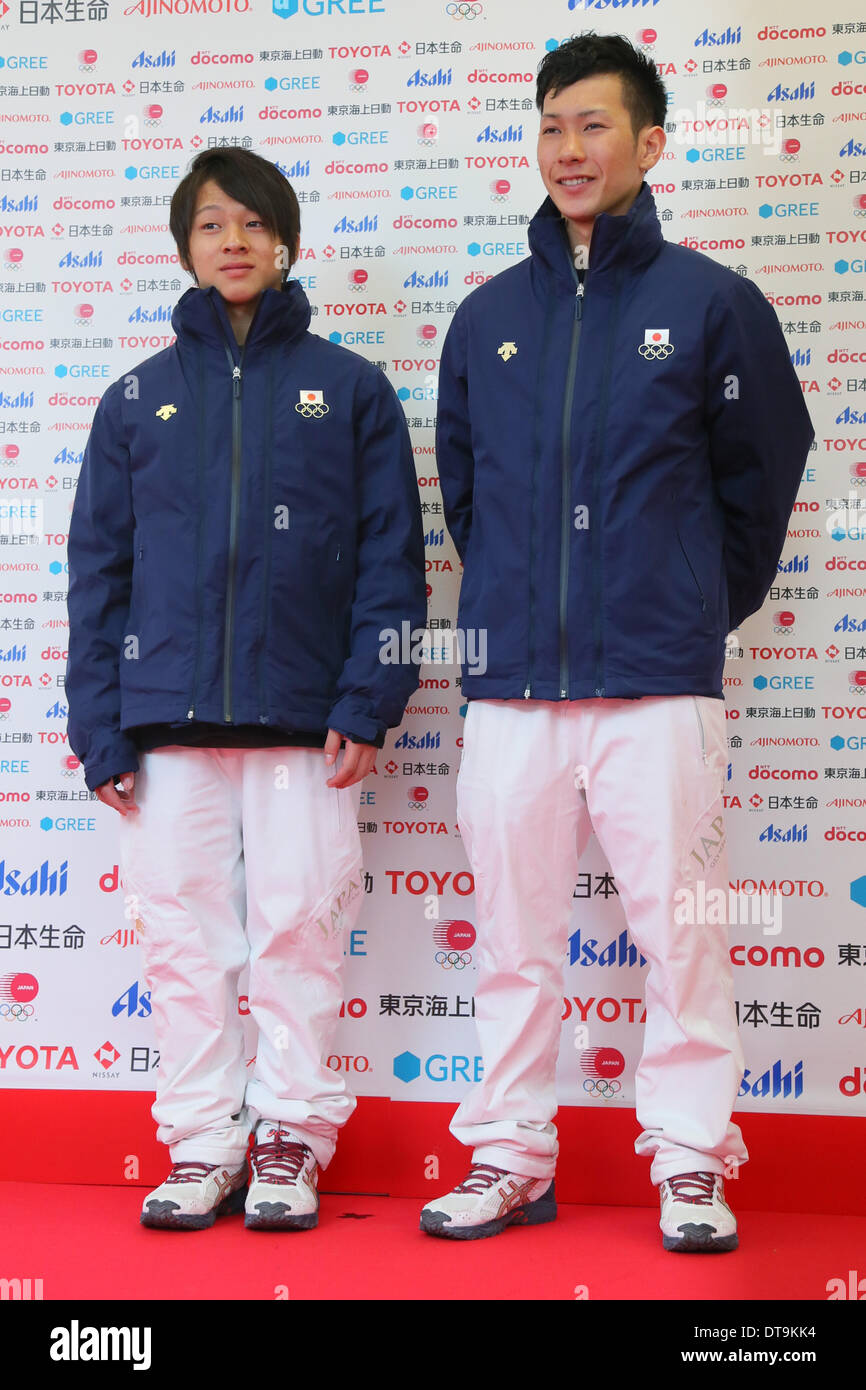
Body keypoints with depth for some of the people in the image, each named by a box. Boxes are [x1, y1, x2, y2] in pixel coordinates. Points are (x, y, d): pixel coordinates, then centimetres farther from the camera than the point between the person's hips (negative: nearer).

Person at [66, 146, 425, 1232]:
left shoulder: (349, 388, 7)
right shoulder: (136, 398, 12)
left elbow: (390, 555, 3)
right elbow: (98, 568, 10)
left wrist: (367, 702, -7)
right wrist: (100, 726, 2)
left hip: (302, 714, -2)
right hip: (168, 712, 2)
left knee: (299, 921, 1)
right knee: (183, 930, 5)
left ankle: (291, 1137, 16)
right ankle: (202, 1144, 18)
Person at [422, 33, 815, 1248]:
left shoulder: (711, 302, 3)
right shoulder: (487, 316, 11)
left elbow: (766, 468, 9)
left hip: (660, 686, -3)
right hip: (510, 683, 3)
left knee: (681, 928, 1)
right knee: (512, 933, 9)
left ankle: (691, 1163, 16)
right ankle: (509, 1159, 22)